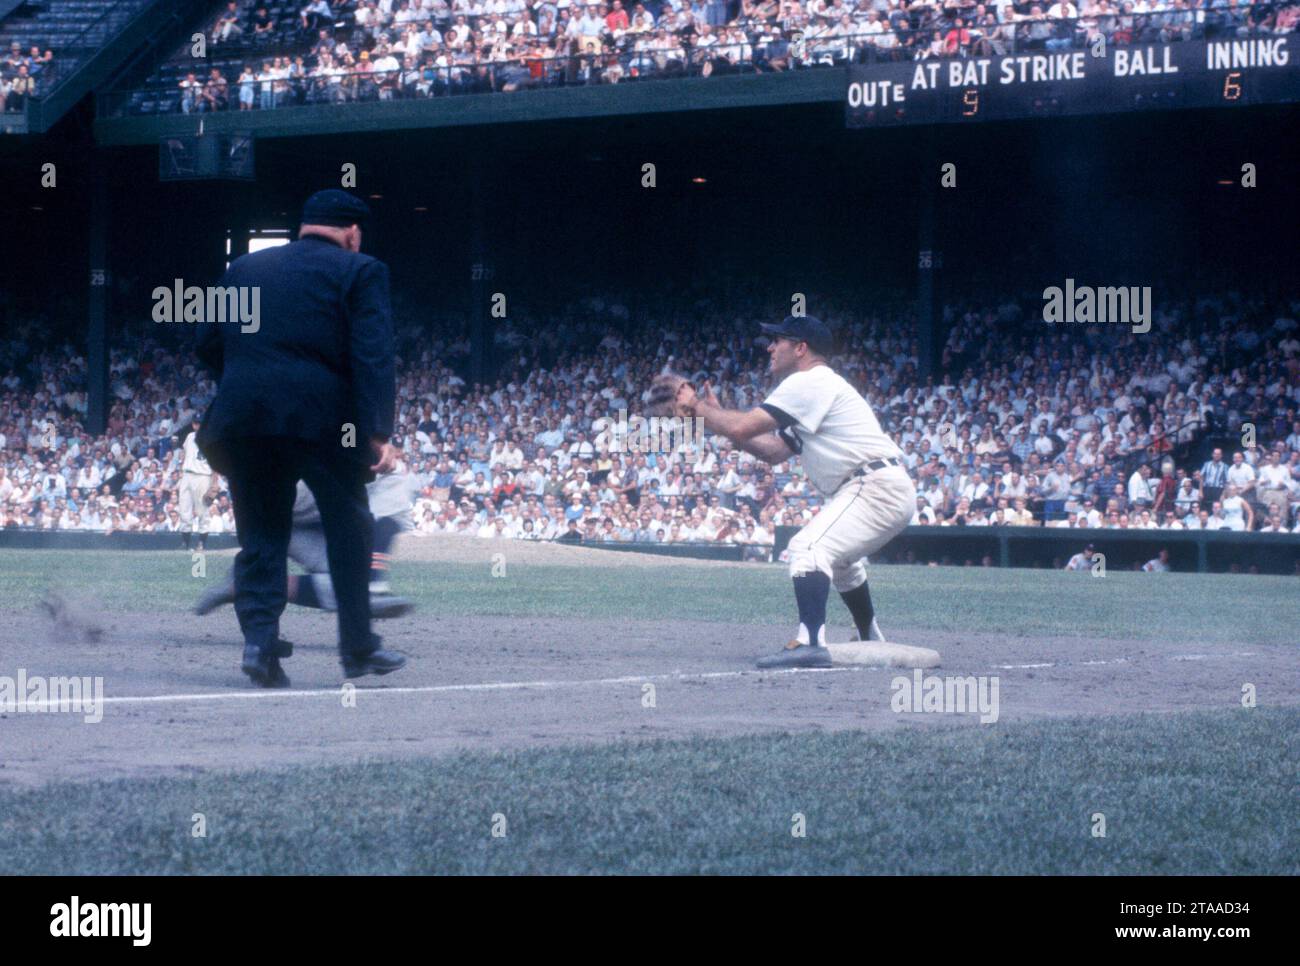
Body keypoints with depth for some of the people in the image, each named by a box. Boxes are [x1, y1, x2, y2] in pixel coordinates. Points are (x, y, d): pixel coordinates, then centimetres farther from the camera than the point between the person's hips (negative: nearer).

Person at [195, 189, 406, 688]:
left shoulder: (244, 268, 19)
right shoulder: (359, 271, 5)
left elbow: (207, 342, 14)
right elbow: (374, 356, -6)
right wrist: (378, 433, -11)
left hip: (241, 419, 3)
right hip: (323, 417, -3)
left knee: (261, 535, 10)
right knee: (348, 530, 12)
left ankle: (259, 639, -7)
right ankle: (357, 647, 16)